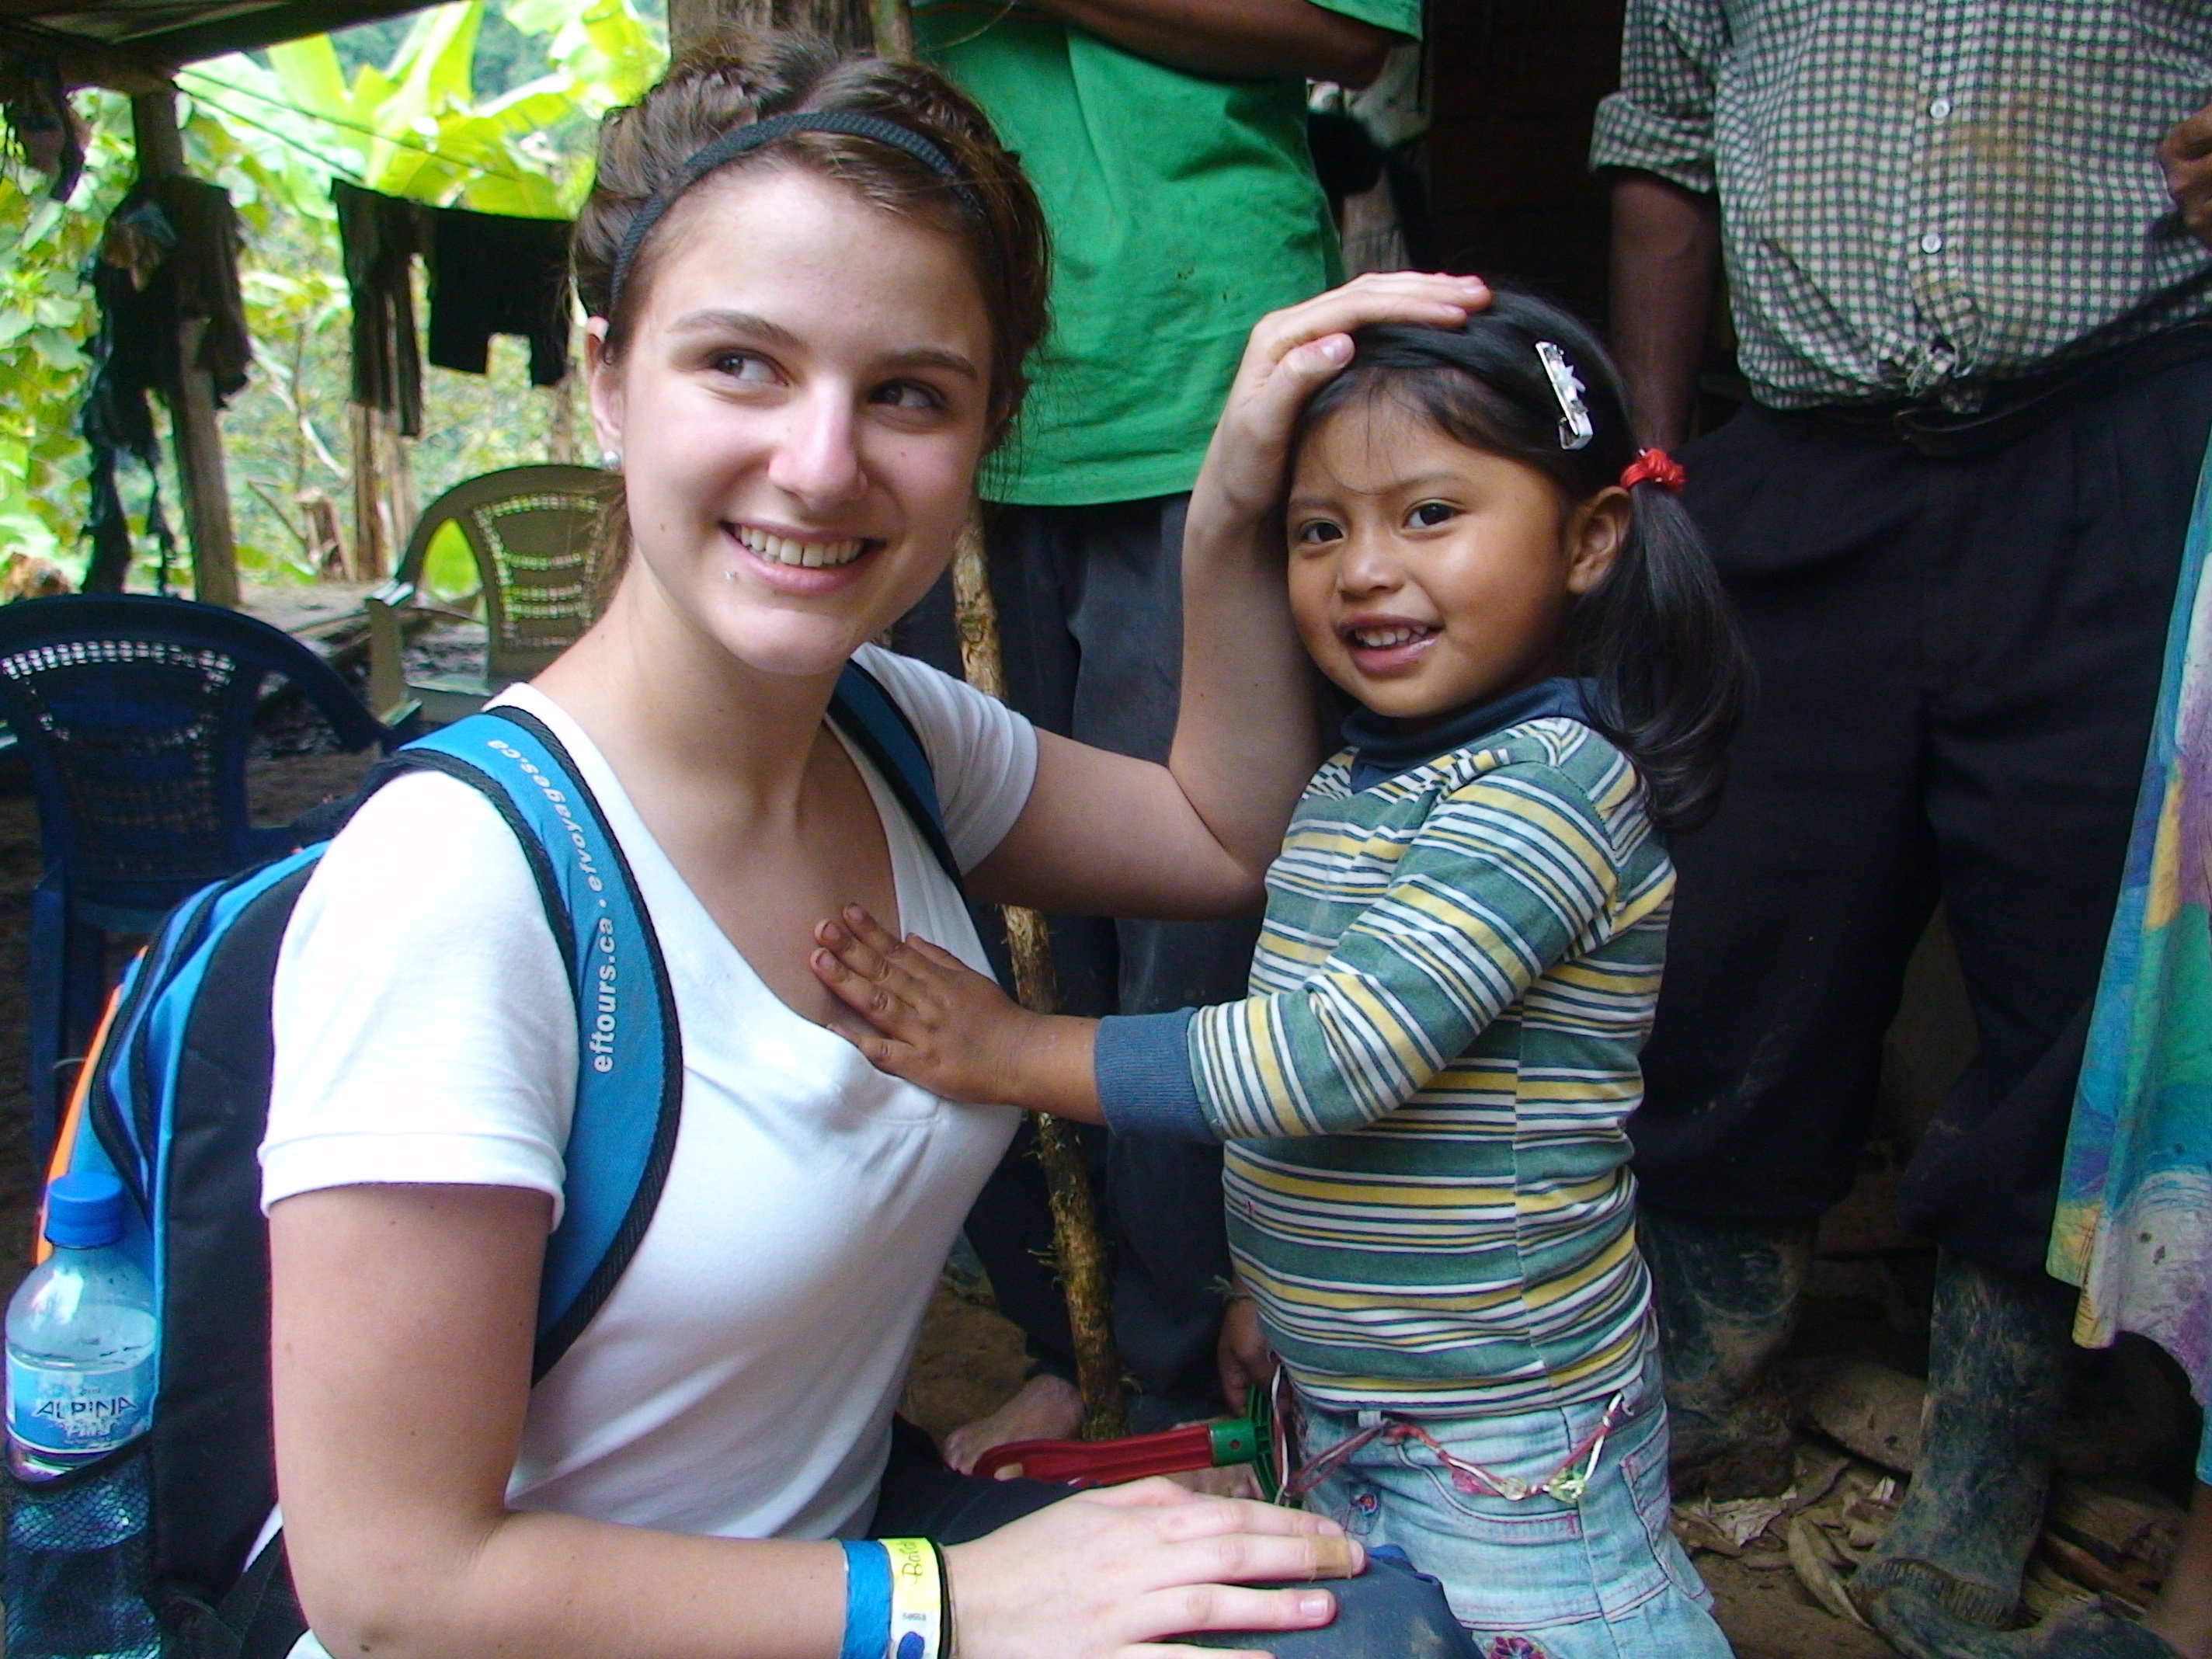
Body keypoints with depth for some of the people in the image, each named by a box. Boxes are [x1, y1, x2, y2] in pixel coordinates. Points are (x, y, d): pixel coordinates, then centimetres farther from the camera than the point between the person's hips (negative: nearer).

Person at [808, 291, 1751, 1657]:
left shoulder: (1551, 782, -23)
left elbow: (1345, 1050, -29)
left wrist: (1016, 1055, -26)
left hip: (1504, 1437, -8)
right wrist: (1280, 1287, 19)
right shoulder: (1353, 786, 5)